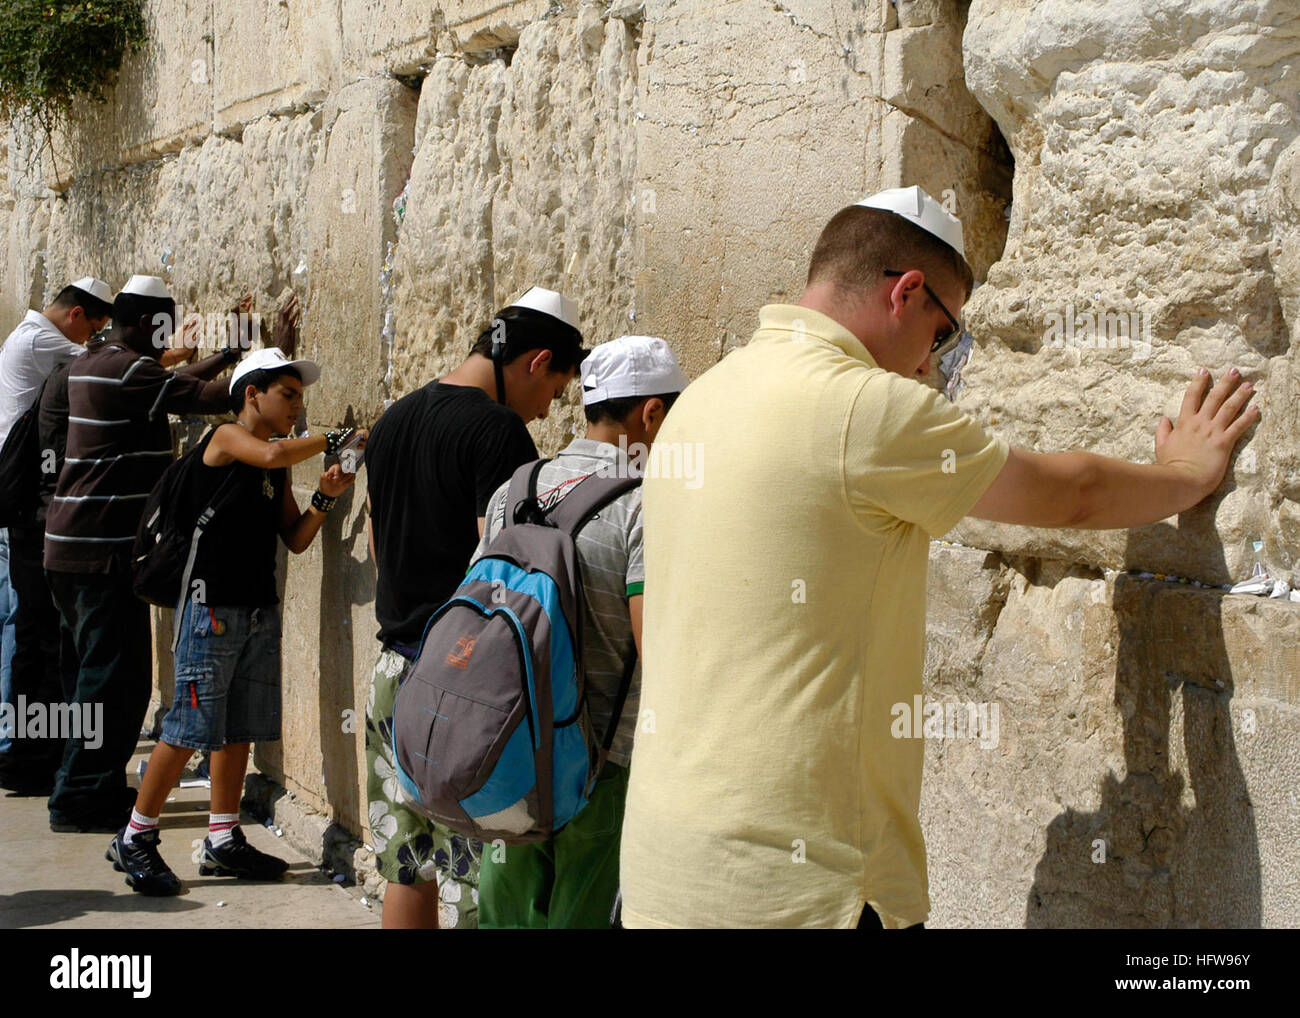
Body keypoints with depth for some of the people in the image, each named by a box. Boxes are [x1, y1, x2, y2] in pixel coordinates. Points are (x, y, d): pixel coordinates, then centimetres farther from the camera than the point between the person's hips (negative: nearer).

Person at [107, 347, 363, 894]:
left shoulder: (277, 472, 16)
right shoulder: (225, 438, -5)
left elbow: (295, 539, 12)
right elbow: (272, 454, -26)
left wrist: (323, 498, -4)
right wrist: (338, 438, -15)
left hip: (260, 609, 8)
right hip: (212, 601, -8)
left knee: (241, 728, 9)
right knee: (192, 726, -7)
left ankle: (223, 841, 18)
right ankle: (135, 838, 4)